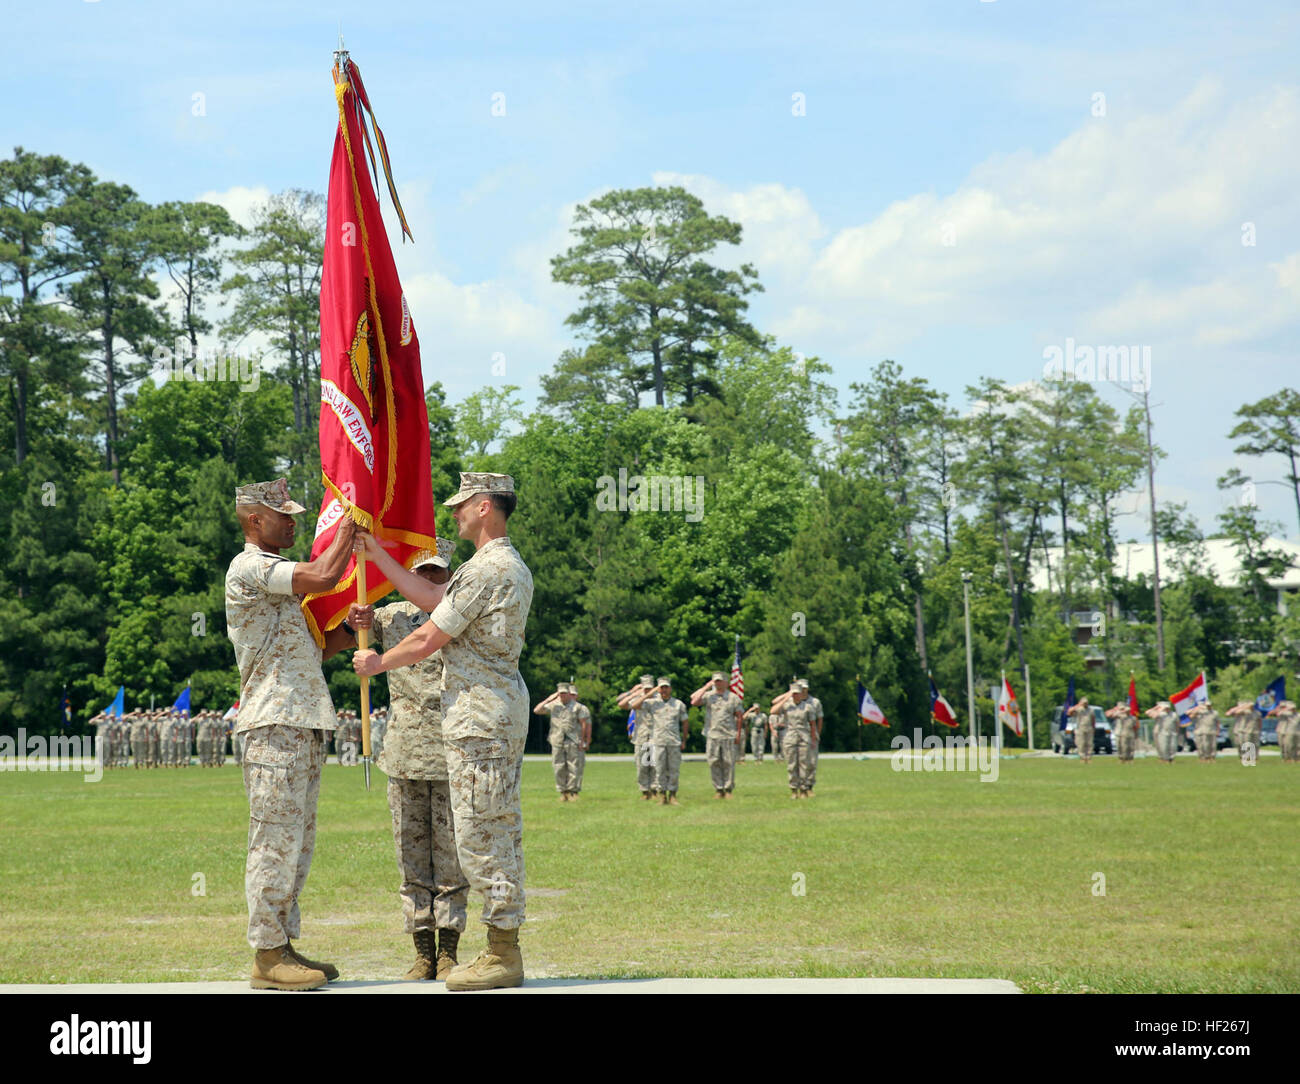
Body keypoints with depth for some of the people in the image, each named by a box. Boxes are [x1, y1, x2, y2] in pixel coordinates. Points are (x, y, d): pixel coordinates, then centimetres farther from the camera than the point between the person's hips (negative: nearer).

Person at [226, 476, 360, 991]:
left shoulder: (277, 573, 23)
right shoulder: (250, 568, -9)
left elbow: (312, 647, 23)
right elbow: (323, 576, -21)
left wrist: (350, 630, 5)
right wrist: (349, 523, -8)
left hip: (302, 723, 10)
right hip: (274, 722, -10)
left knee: (296, 843, 11)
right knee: (276, 841, -8)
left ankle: (283, 945, 16)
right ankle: (267, 955, -5)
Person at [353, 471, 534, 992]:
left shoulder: (486, 569, -16)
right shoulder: (509, 565, 17)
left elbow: (427, 641, -12)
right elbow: (432, 597, 25)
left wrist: (376, 663, 5)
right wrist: (378, 556, 27)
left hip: (480, 714, -11)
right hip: (499, 711, 11)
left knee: (481, 834, -7)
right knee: (499, 832, 11)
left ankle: (502, 954, -4)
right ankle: (503, 949, 15)